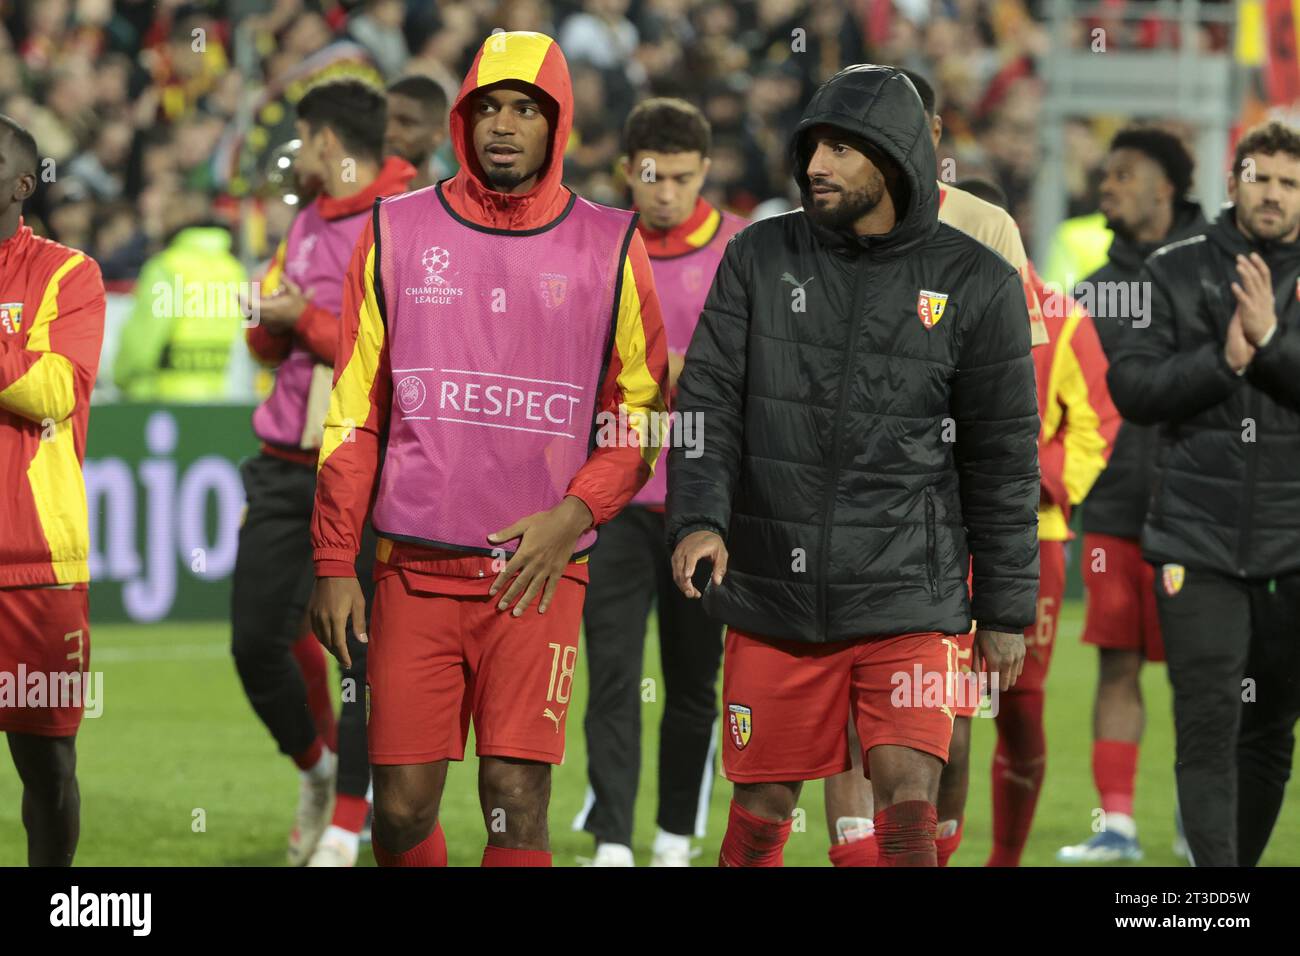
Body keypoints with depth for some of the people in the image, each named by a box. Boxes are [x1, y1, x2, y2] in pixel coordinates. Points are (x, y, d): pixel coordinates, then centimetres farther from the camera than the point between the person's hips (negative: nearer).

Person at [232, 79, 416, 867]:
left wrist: (306, 319, -13)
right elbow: (269, 344, 20)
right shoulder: (311, 222, 15)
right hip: (287, 467, 7)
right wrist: (270, 321, -2)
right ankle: (314, 767, 29)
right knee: (257, 639, 5)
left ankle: (344, 831, 2)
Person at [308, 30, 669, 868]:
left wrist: (574, 515, -6)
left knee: (517, 800, -10)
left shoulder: (609, 248, 4)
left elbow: (645, 413, 10)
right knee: (401, 806, -1)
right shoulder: (398, 233, 7)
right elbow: (354, 412, 10)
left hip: (540, 571, -1)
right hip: (414, 569, 1)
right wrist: (334, 562, 5)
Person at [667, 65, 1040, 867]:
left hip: (907, 600, -2)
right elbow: (708, 400, -2)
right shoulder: (760, 258, 3)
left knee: (910, 808, -13)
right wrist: (698, 520, -19)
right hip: (771, 595, 2)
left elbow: (1003, 458, 2)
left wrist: (1007, 611, 3)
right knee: (761, 813, 8)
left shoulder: (977, 284, -2)